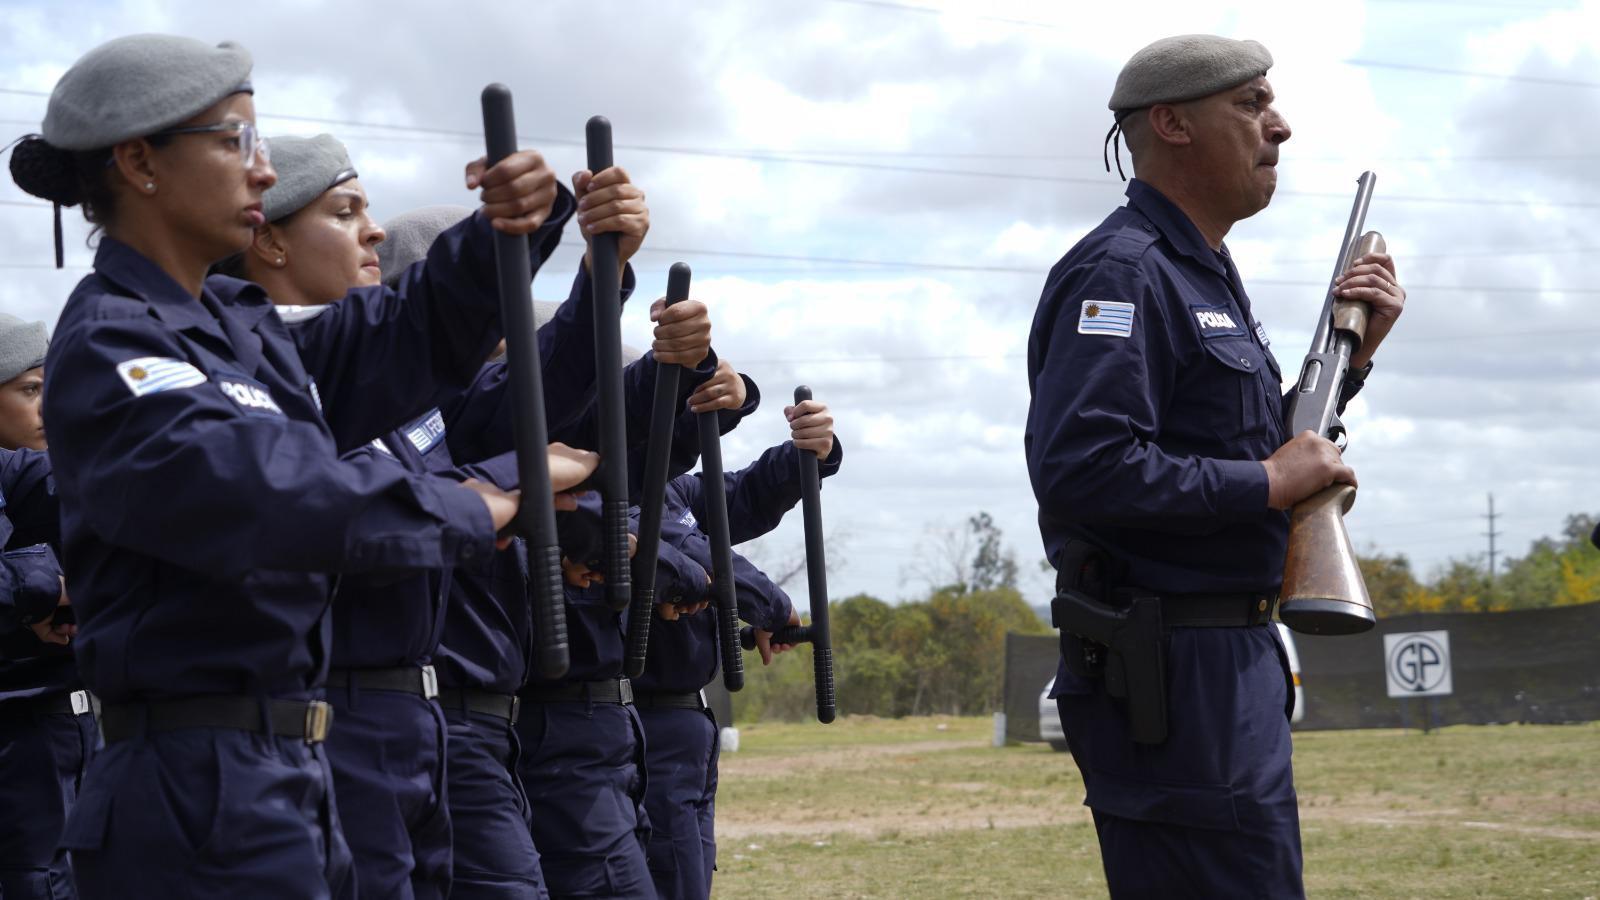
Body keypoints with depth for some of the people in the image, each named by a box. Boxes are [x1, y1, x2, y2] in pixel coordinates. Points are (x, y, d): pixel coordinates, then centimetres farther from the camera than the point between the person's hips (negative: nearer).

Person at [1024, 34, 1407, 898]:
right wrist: (1268, 485, -19)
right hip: (1171, 672, -11)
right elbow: (1080, 467, -27)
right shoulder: (1121, 274, -14)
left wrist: (1352, 349, 12)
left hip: (1235, 664, 11)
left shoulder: (1205, 275, 19)